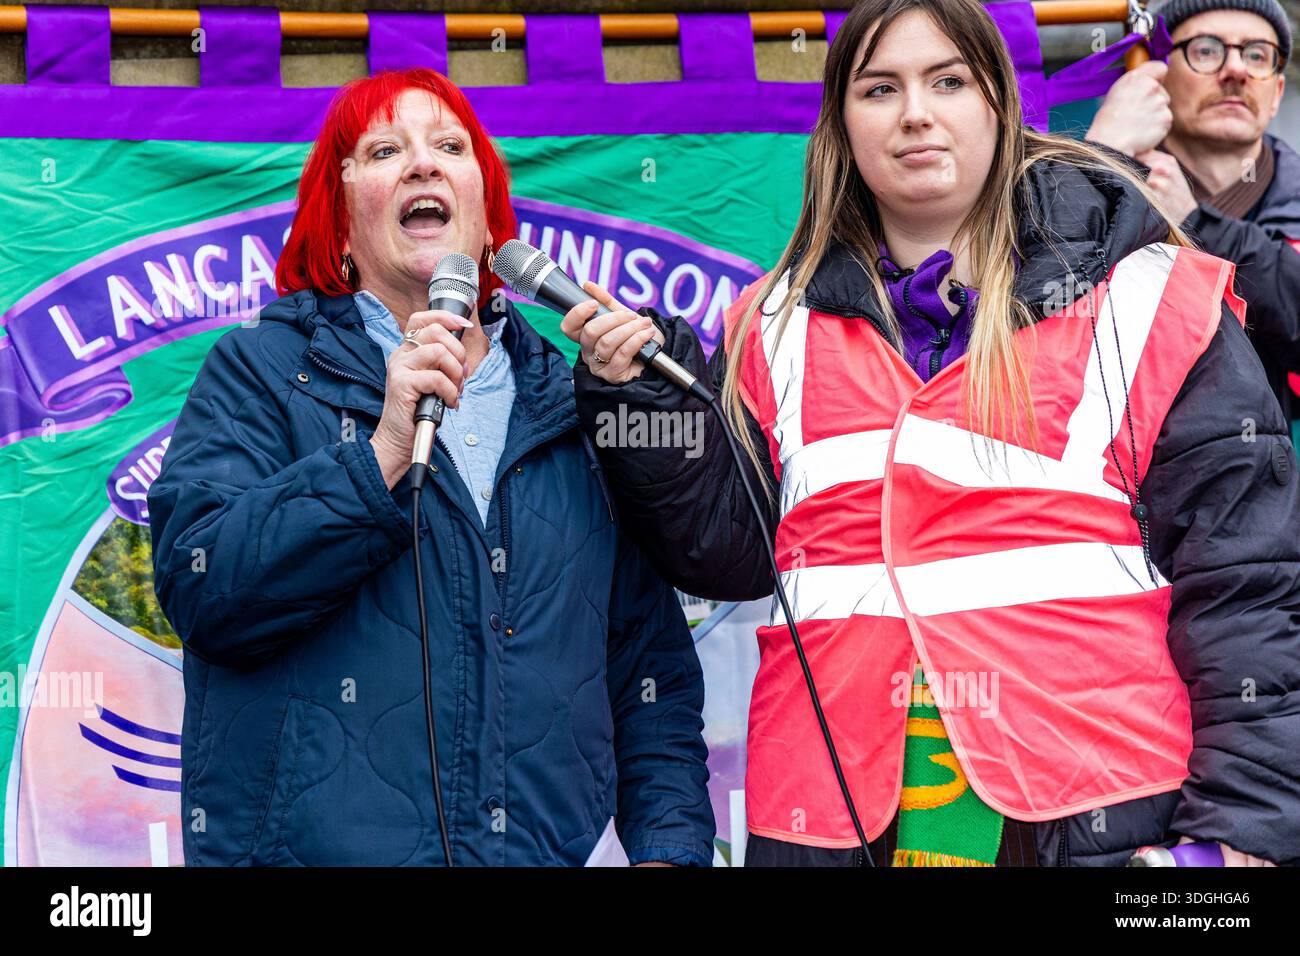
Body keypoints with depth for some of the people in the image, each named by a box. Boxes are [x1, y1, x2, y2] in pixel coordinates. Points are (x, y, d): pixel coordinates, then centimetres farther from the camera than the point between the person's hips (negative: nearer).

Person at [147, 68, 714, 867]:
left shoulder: (570, 403, 11)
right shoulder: (260, 372, 3)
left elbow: (654, 666, 9)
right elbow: (202, 588, -11)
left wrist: (668, 846, -2)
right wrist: (382, 453, -18)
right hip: (324, 840, -2)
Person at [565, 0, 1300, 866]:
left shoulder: (1145, 299, 2)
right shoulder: (780, 326, 11)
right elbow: (726, 551, 9)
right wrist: (644, 395, -5)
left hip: (1109, 811, -2)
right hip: (836, 811, 2)